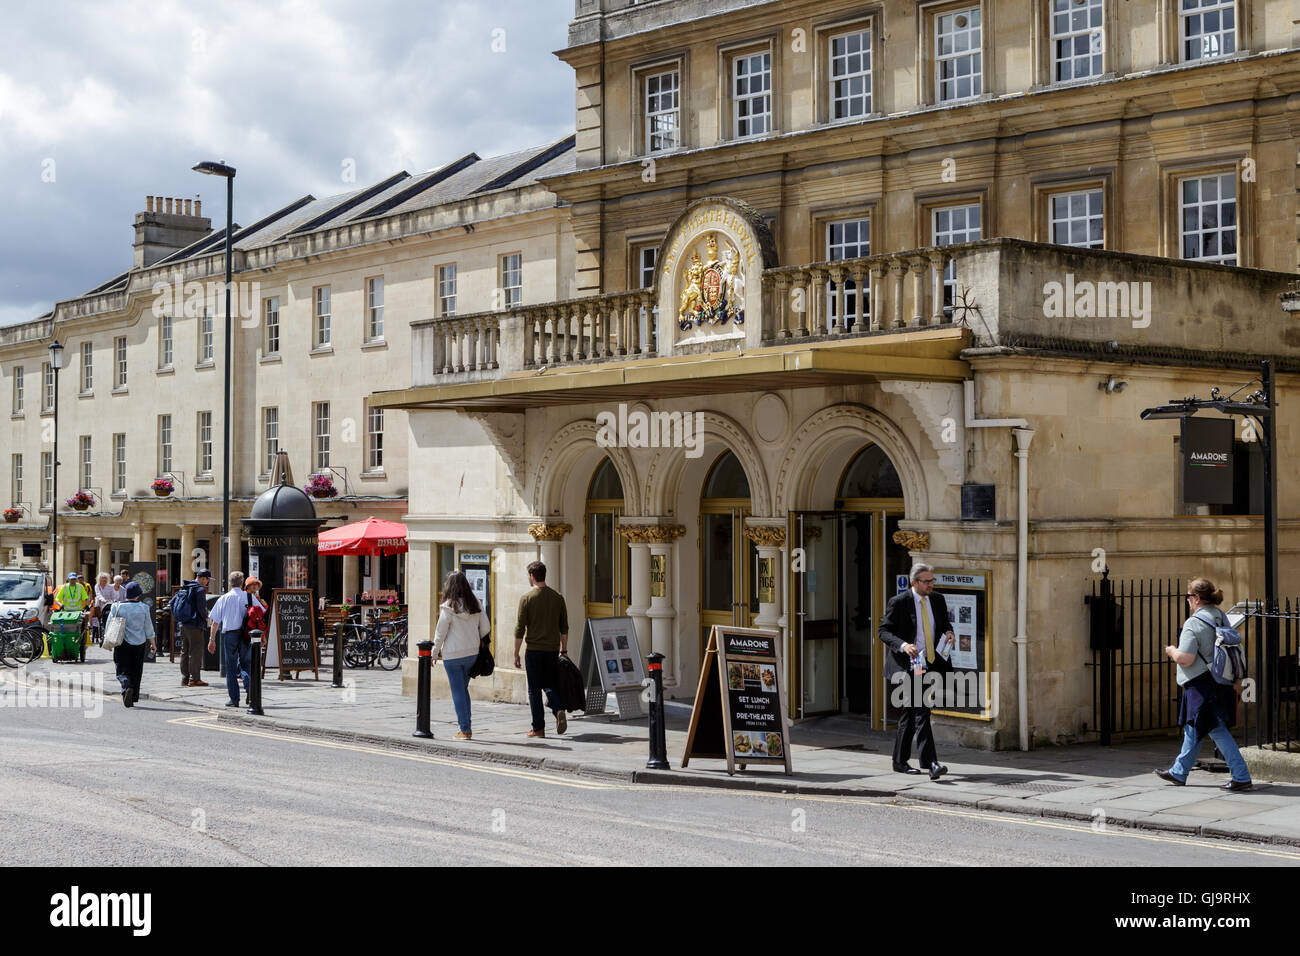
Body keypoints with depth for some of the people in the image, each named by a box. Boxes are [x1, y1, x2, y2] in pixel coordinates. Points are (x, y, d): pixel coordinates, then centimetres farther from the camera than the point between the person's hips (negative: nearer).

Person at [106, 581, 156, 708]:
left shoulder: (117, 607, -3)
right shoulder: (144, 608, -1)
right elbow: (148, 628, 2)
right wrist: (153, 644, 11)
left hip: (122, 644, -1)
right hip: (139, 644, 1)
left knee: (123, 670, 1)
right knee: (136, 672, 11)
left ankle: (127, 687, -28)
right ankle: (133, 698, 12)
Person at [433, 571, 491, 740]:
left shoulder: (448, 607, -13)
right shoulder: (475, 604, -1)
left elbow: (440, 633, -8)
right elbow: (485, 627, 3)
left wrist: (435, 653, 4)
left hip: (452, 654, -5)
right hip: (472, 652, 5)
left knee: (458, 691, 3)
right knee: (463, 689, 18)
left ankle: (464, 729, 3)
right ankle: (466, 727, 19)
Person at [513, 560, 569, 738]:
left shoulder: (527, 598, -6)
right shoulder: (557, 597, 5)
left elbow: (520, 629, -6)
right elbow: (564, 627, 8)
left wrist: (516, 653, 1)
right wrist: (564, 650, 17)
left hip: (534, 650, -3)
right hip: (552, 649, 3)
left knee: (534, 690, 4)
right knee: (550, 685, 16)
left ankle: (538, 728, 4)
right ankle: (558, 710, -11)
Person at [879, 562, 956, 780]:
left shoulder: (938, 600, 9)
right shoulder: (898, 602, -8)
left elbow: (945, 623, 23)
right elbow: (884, 631, -7)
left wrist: (948, 632, -1)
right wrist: (902, 645, -25)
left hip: (930, 664, 6)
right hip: (908, 665, -6)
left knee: (911, 713, 15)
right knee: (920, 712, -15)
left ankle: (900, 761, 25)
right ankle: (930, 763, -21)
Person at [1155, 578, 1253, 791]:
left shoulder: (1193, 624, -19)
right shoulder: (1222, 618, 8)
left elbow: (1185, 659, -22)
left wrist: (1171, 651, -3)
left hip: (1201, 684, -9)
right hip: (1220, 683, 9)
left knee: (1217, 731, -6)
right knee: (1193, 730, 19)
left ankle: (1241, 777, -7)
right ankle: (1179, 773, 30)